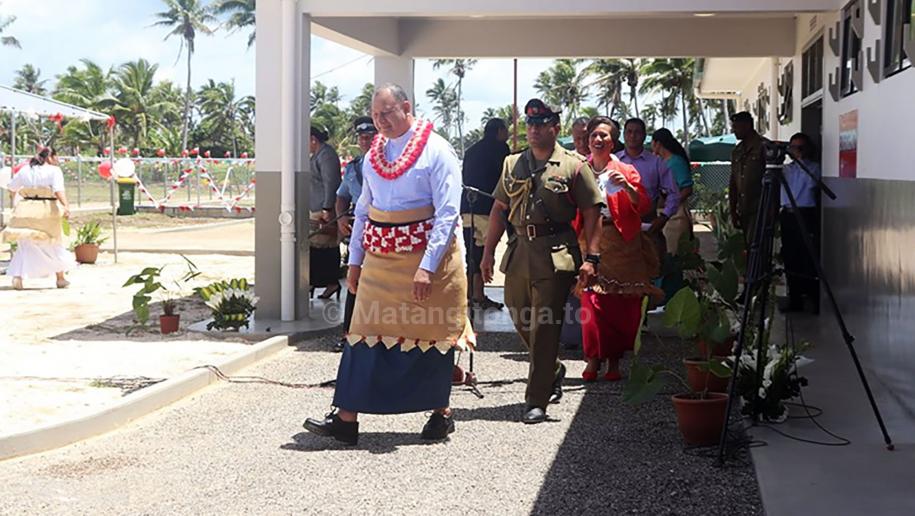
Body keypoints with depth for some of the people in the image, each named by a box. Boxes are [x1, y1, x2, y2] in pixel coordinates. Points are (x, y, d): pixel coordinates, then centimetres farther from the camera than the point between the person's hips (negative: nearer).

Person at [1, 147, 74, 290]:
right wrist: (66, 206, -29)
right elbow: (58, 190, -19)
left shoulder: (24, 170, 10)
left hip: (25, 211, 3)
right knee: (54, 244, 12)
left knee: (25, 245, 10)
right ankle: (61, 278, 19)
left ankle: (17, 276, -5)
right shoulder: (54, 170, -4)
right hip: (46, 212, -3)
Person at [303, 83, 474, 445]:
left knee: (431, 332, 5)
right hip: (380, 255, 5)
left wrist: (427, 267, -21)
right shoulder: (373, 154, 11)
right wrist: (355, 260, 12)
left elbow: (448, 213, -14)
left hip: (426, 255, -5)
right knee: (367, 333, 2)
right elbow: (363, 211, 18)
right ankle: (346, 418, 4)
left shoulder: (437, 151, -8)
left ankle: (441, 412, 21)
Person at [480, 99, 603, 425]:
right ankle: (553, 372, 38)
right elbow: (499, 209, 17)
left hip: (556, 254, -5)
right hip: (519, 252, 5)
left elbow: (591, 214, -2)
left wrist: (591, 257, -10)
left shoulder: (573, 166, 0)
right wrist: (488, 251, 10)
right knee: (521, 322, 13)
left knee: (544, 327, -6)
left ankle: (536, 401, 0)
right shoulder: (513, 164, 14)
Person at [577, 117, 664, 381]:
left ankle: (614, 361, 12)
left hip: (620, 242, -1)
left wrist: (627, 187, -19)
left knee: (621, 305, 1)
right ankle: (594, 359, 1)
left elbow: (644, 206, -3)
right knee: (592, 302, -8)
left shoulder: (625, 171, 5)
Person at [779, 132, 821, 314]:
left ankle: (814, 299, -2)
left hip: (806, 215, -5)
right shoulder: (787, 168, 17)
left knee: (809, 260, -8)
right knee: (790, 259, 6)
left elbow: (810, 182, -12)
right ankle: (794, 298, 14)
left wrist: (800, 159, -12)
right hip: (787, 216, 5)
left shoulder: (814, 167, 3)